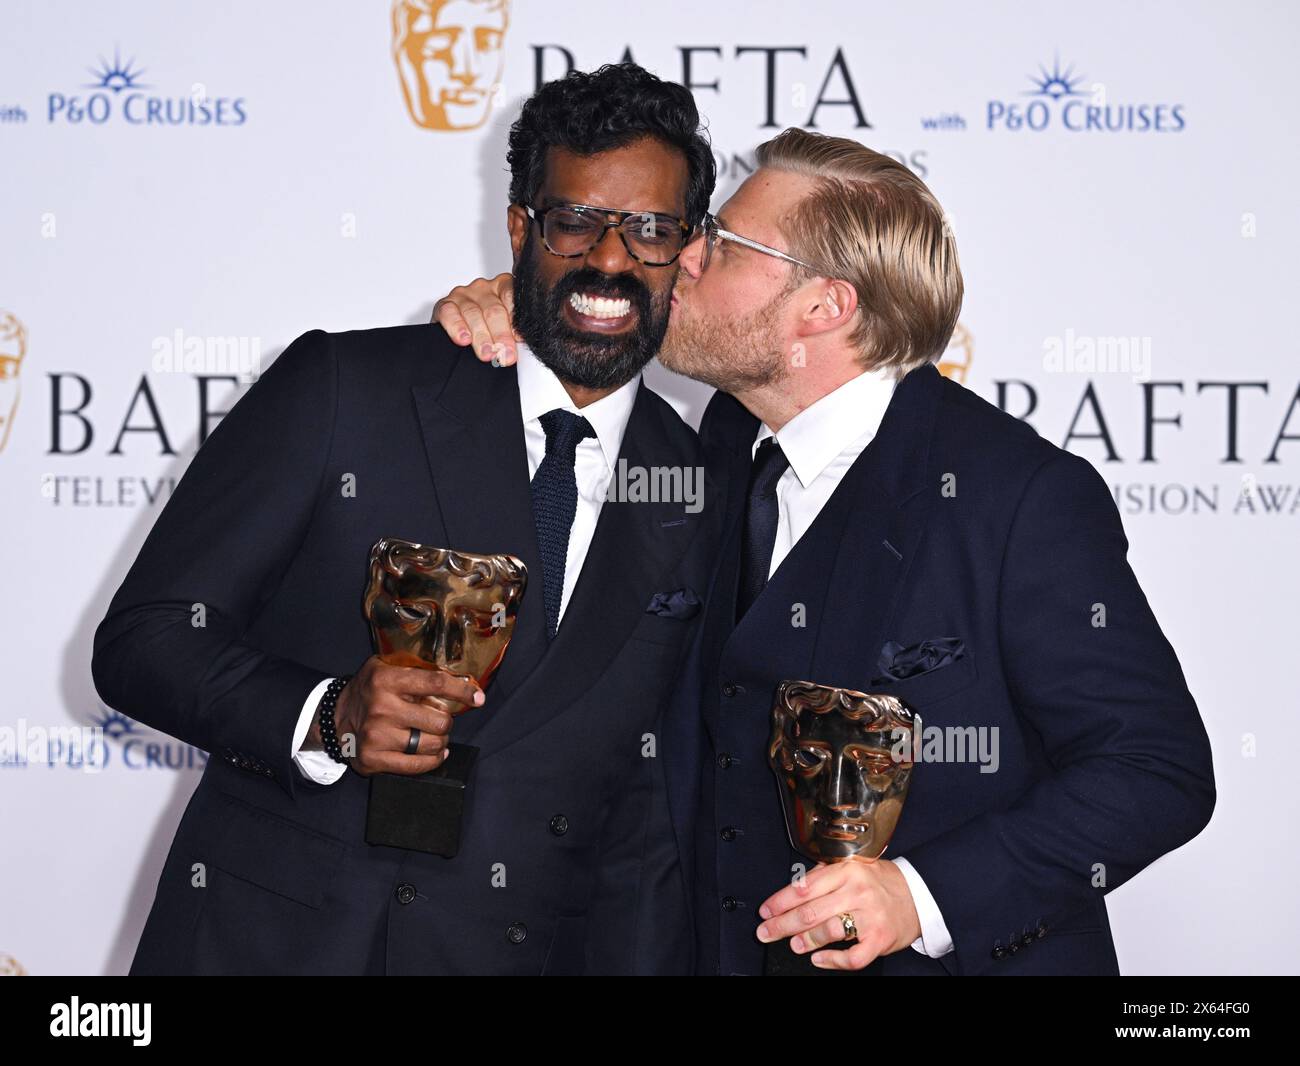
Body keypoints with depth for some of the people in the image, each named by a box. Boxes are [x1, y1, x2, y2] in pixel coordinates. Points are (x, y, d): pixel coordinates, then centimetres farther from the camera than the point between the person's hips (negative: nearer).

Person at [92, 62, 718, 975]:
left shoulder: (699, 500, 5)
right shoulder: (340, 388, -6)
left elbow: (641, 812, 9)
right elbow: (142, 637, -7)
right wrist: (323, 720, -23)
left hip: (534, 951, 3)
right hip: (272, 941, -3)